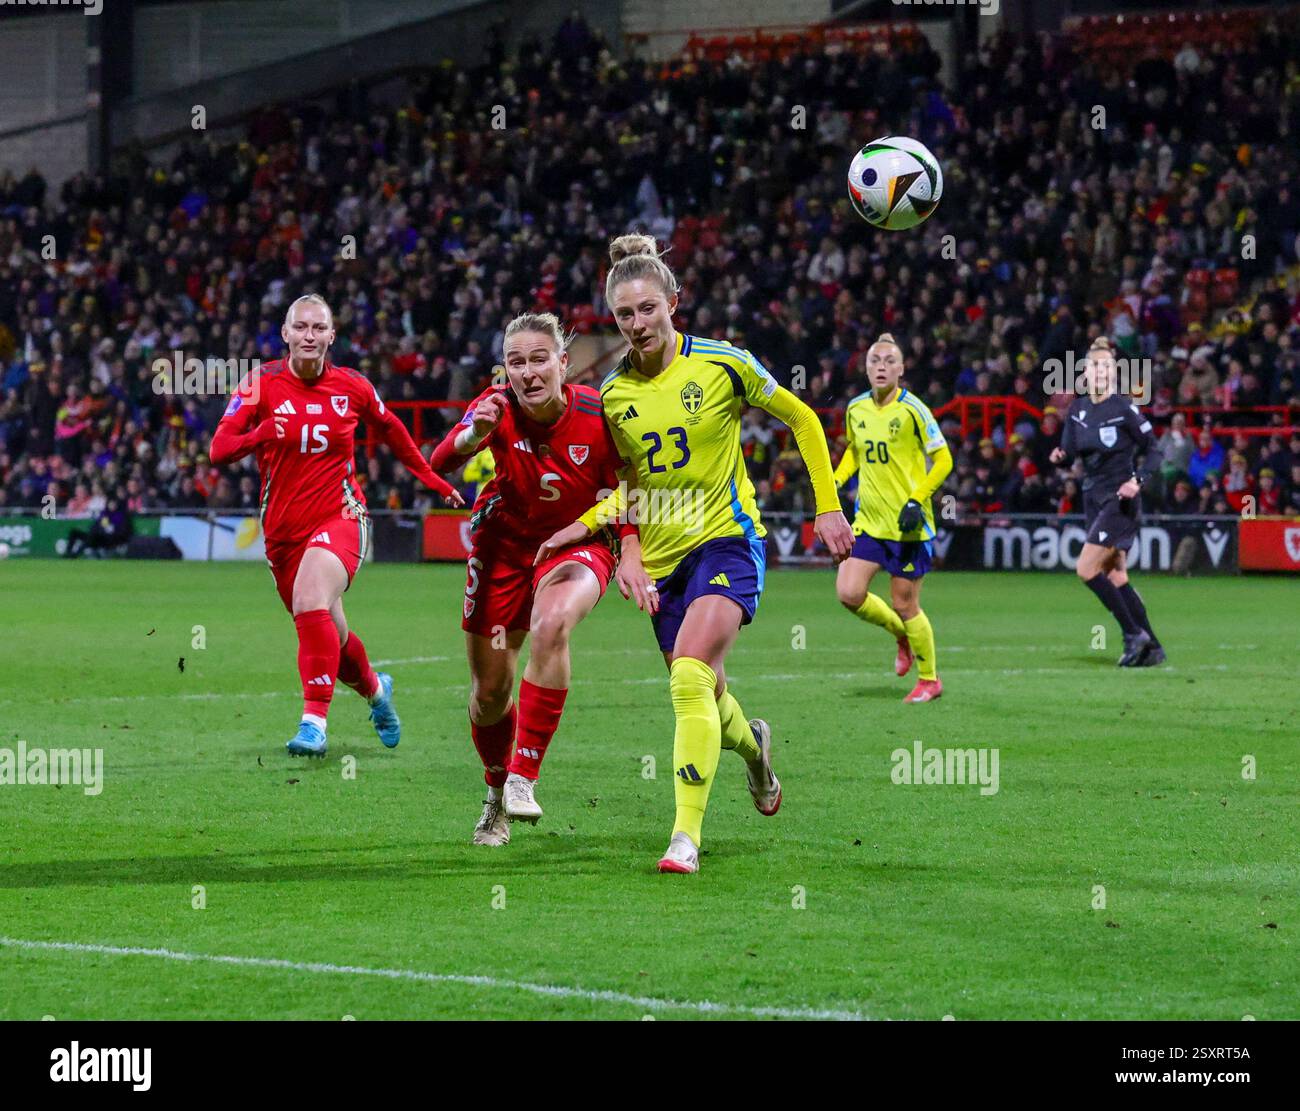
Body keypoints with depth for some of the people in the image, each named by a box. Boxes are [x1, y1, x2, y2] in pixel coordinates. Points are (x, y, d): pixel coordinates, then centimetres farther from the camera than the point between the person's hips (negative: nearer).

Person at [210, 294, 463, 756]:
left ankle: (314, 721, -33)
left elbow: (389, 428, 20)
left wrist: (431, 478, 24)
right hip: (283, 527, 2)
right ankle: (375, 688, 45)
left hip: (340, 516, -2)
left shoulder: (352, 387, 0)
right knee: (329, 638, 12)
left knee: (310, 601, -31)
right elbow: (219, 450, -11)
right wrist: (258, 435, -32)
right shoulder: (262, 384, -4)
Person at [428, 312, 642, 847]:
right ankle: (496, 798, 34)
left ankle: (523, 778, -27)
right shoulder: (497, 407, -19)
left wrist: (630, 557, -21)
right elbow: (441, 462, -36)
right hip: (504, 546, 2)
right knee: (490, 690, 4)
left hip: (578, 545, -2)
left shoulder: (598, 415, -20)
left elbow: (625, 495, -6)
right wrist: (471, 436, -58)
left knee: (552, 623, -34)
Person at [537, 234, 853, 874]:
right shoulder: (612, 393, 3)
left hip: (726, 540, -5)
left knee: (690, 677, -25)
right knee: (704, 696, 12)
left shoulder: (722, 364, -9)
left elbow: (803, 421, 4)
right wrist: (584, 525, 1)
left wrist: (828, 507, 1)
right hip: (662, 557, 5)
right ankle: (752, 747, 50)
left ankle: (686, 838, -26)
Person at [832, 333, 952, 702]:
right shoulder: (855, 409, 4)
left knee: (904, 603, -1)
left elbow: (942, 461, -9)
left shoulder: (912, 410, -12)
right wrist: (837, 480, 6)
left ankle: (929, 679, 20)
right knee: (849, 593, -8)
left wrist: (916, 501, -19)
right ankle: (902, 636, 22)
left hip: (908, 523, -5)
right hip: (869, 519, 5)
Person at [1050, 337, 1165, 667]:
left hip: (1120, 500, -7)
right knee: (1115, 577, 8)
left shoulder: (1125, 409, -11)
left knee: (1087, 569, -15)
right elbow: (1070, 452, 9)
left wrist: (1138, 480, -22)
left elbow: (1153, 450, -7)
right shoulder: (1077, 410, 7)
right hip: (1094, 498, 7)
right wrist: (1059, 457, -14)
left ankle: (1134, 634, -6)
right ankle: (1152, 647, 15)